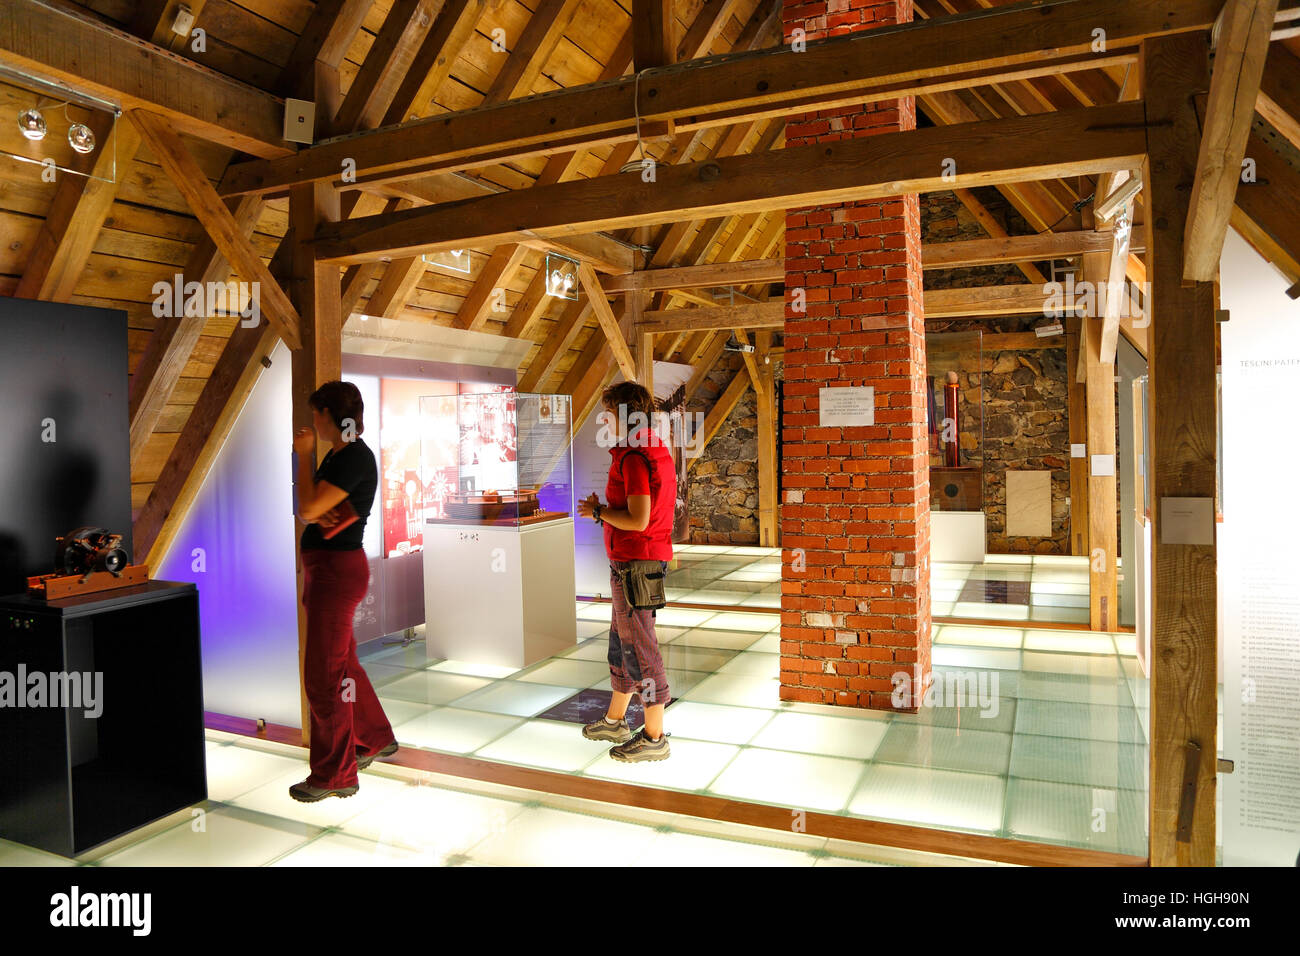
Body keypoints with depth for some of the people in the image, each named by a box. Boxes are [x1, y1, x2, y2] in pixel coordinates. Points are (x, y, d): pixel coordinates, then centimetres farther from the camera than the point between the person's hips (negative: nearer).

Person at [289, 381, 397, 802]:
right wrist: (321, 514, -12)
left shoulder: (356, 457, -18)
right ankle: (375, 739, 38)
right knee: (342, 661, 20)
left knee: (325, 672, -2)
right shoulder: (337, 454, 12)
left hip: (337, 569, -10)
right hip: (326, 566, 10)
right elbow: (310, 509, 12)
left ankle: (335, 775, 12)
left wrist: (304, 455, -11)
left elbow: (308, 509, -22)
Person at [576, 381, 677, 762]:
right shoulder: (658, 452, 13)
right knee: (621, 641, 20)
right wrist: (604, 510, 13)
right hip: (651, 559, 10)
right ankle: (614, 721, 35)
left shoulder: (634, 457, -18)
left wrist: (598, 512, -10)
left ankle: (654, 738, 10)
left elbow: (638, 520, -24)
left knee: (639, 648, -1)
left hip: (634, 562, -10)